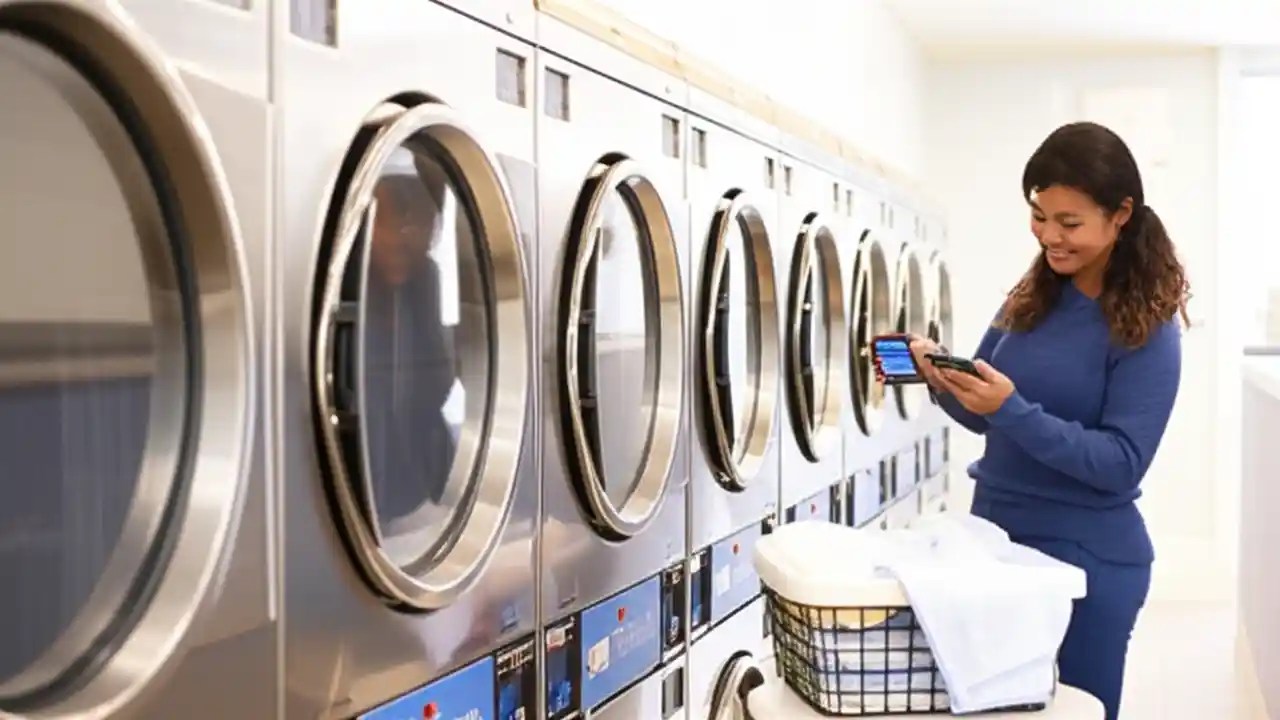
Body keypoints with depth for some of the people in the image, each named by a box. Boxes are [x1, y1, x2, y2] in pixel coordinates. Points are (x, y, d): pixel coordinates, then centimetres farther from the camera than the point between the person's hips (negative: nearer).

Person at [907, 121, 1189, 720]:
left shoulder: (1147, 327, -13)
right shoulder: (1032, 295, 3)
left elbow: (1121, 465, -18)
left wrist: (1013, 409, -29)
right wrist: (943, 379, -14)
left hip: (1087, 561, -6)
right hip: (995, 535, 6)